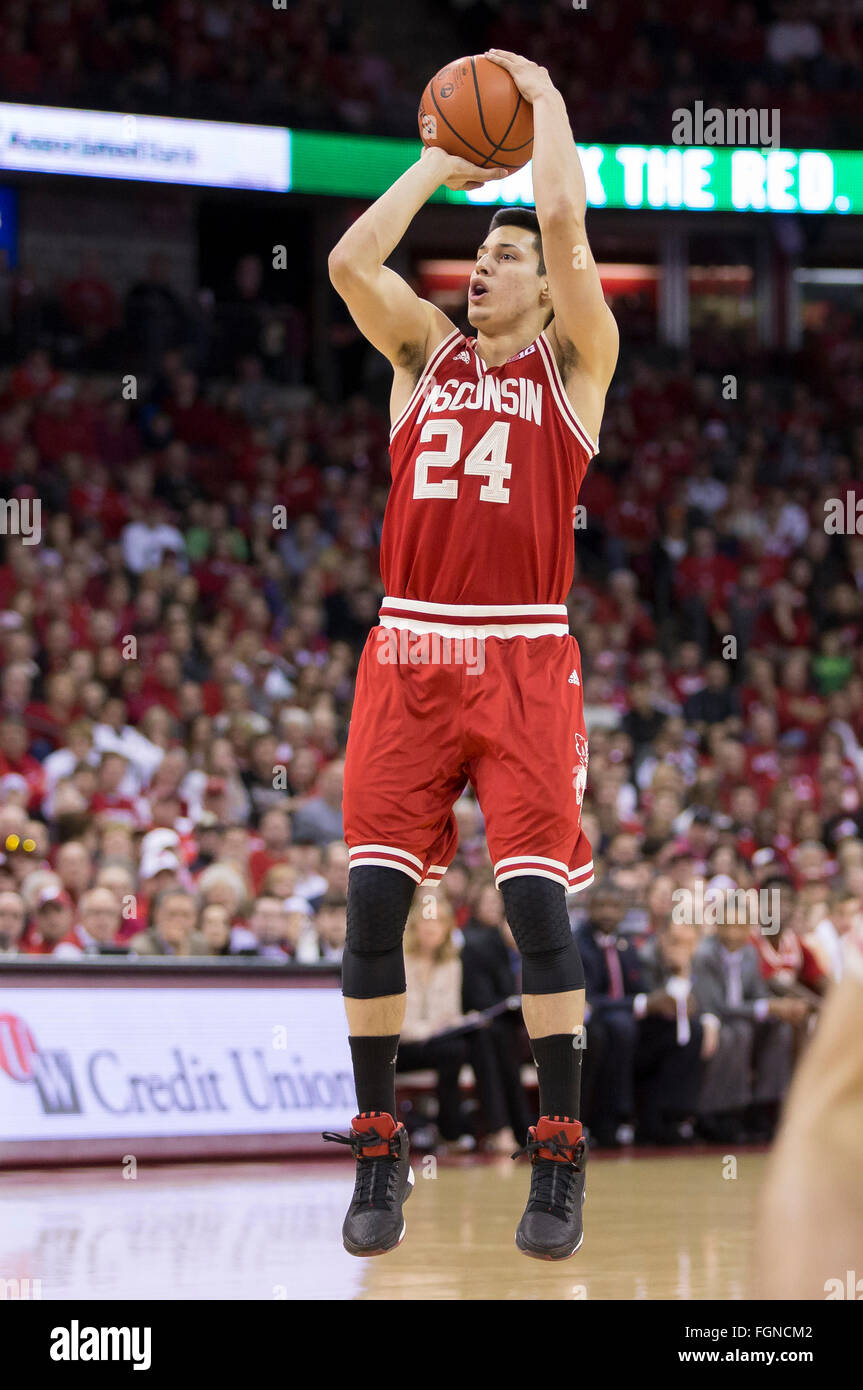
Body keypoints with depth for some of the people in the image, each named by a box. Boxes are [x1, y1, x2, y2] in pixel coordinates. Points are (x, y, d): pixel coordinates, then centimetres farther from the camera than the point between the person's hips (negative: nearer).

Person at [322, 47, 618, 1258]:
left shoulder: (573, 363, 7)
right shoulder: (425, 352, 16)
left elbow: (566, 226, -6)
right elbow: (350, 261, 1)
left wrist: (546, 102, 7)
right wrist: (439, 162, 11)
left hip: (522, 662, -3)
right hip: (407, 656, 3)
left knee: (536, 900, -10)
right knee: (373, 900, -2)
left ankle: (559, 1160, -2)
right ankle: (379, 1153, 7)